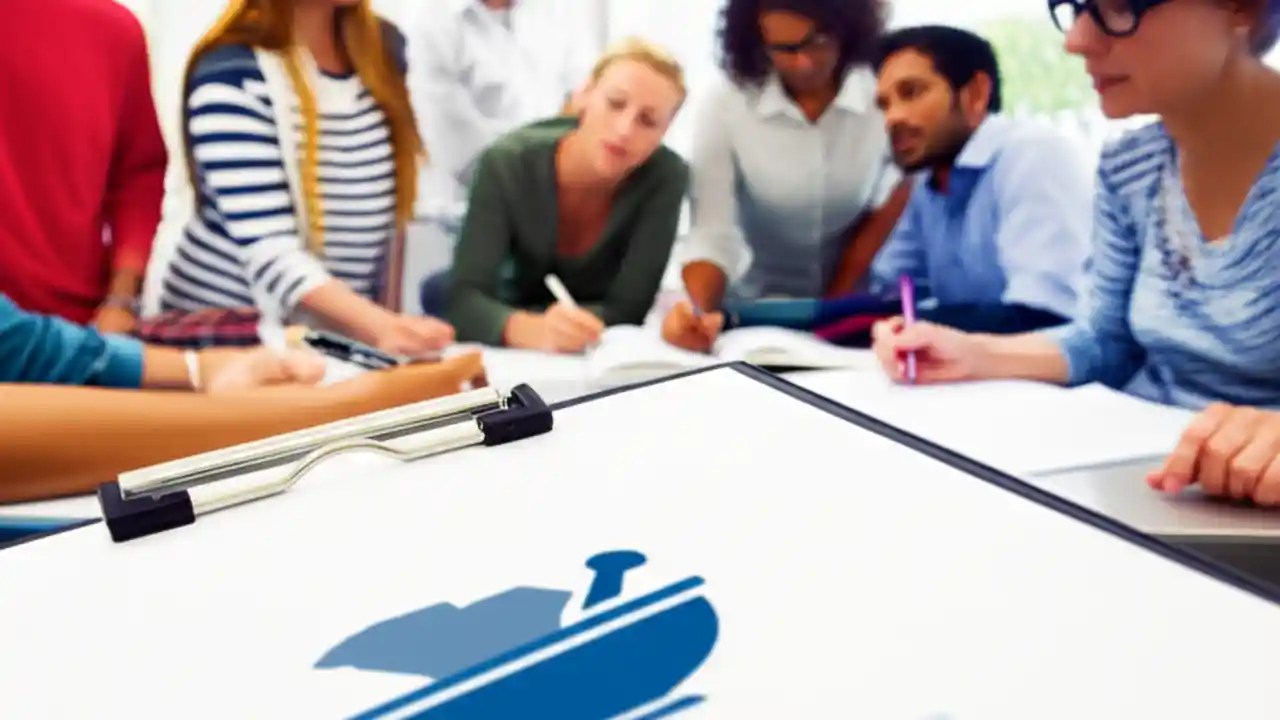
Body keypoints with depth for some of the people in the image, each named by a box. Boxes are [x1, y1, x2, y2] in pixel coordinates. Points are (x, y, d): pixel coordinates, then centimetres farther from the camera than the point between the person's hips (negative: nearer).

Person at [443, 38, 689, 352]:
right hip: (516, 356, 0)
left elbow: (629, 307, -18)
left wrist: (511, 319, -27)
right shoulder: (508, 163, -19)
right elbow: (464, 298, -24)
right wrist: (530, 329, -44)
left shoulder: (665, 177, -18)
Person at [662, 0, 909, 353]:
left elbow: (895, 208, -3)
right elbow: (712, 232, -14)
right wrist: (699, 310, -32)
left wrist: (838, 299, -9)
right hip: (755, 311, 1)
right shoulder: (725, 106, -11)